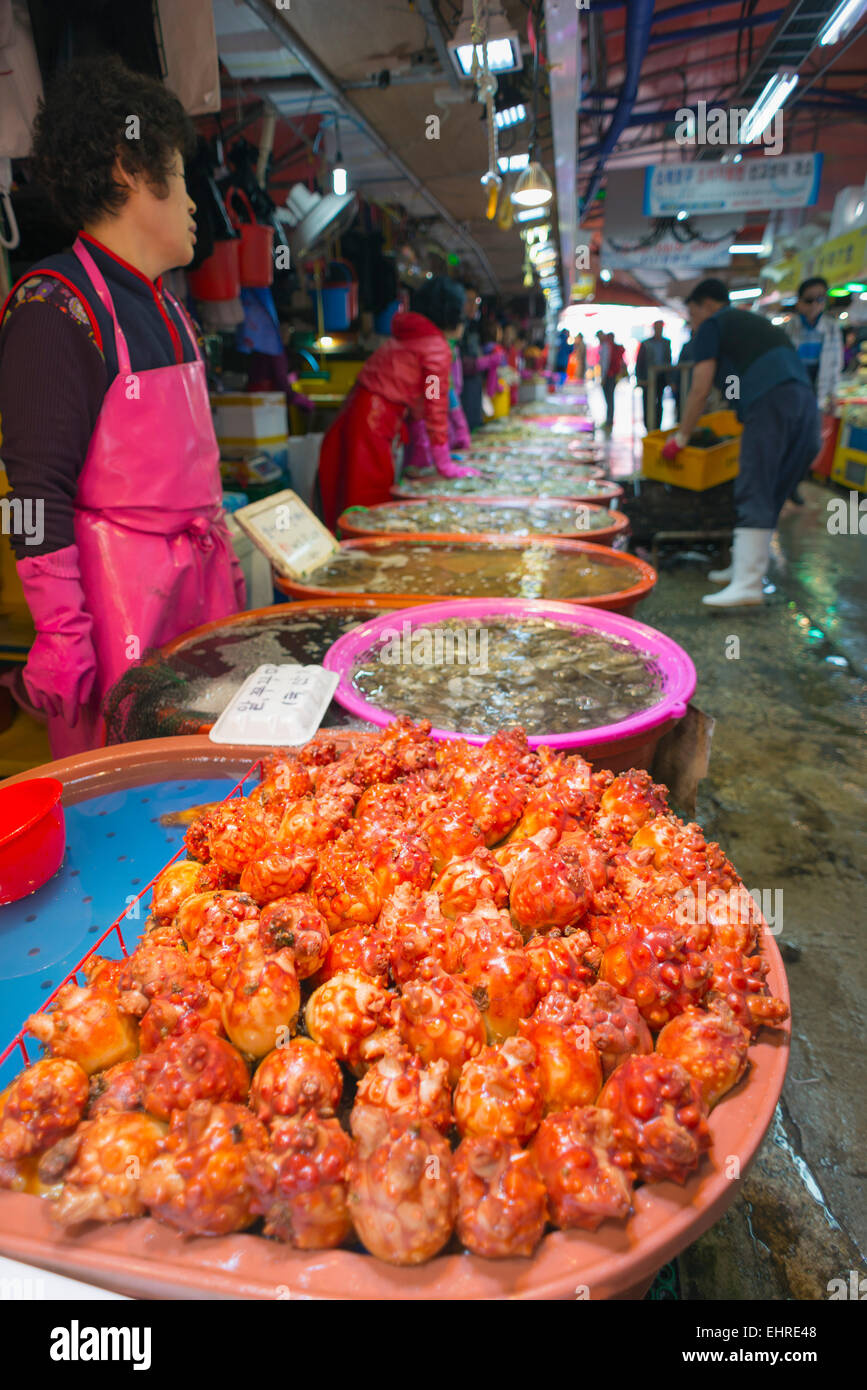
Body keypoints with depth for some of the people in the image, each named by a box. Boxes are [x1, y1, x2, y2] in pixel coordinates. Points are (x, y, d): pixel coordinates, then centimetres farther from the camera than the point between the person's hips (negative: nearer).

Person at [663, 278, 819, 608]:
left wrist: (680, 438, 13)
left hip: (769, 404, -8)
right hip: (807, 403, 8)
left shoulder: (711, 326, 12)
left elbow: (700, 391, 4)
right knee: (771, 496, 11)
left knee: (753, 496, -13)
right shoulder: (758, 322, 36)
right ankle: (746, 566, 17)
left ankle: (747, 584, -21)